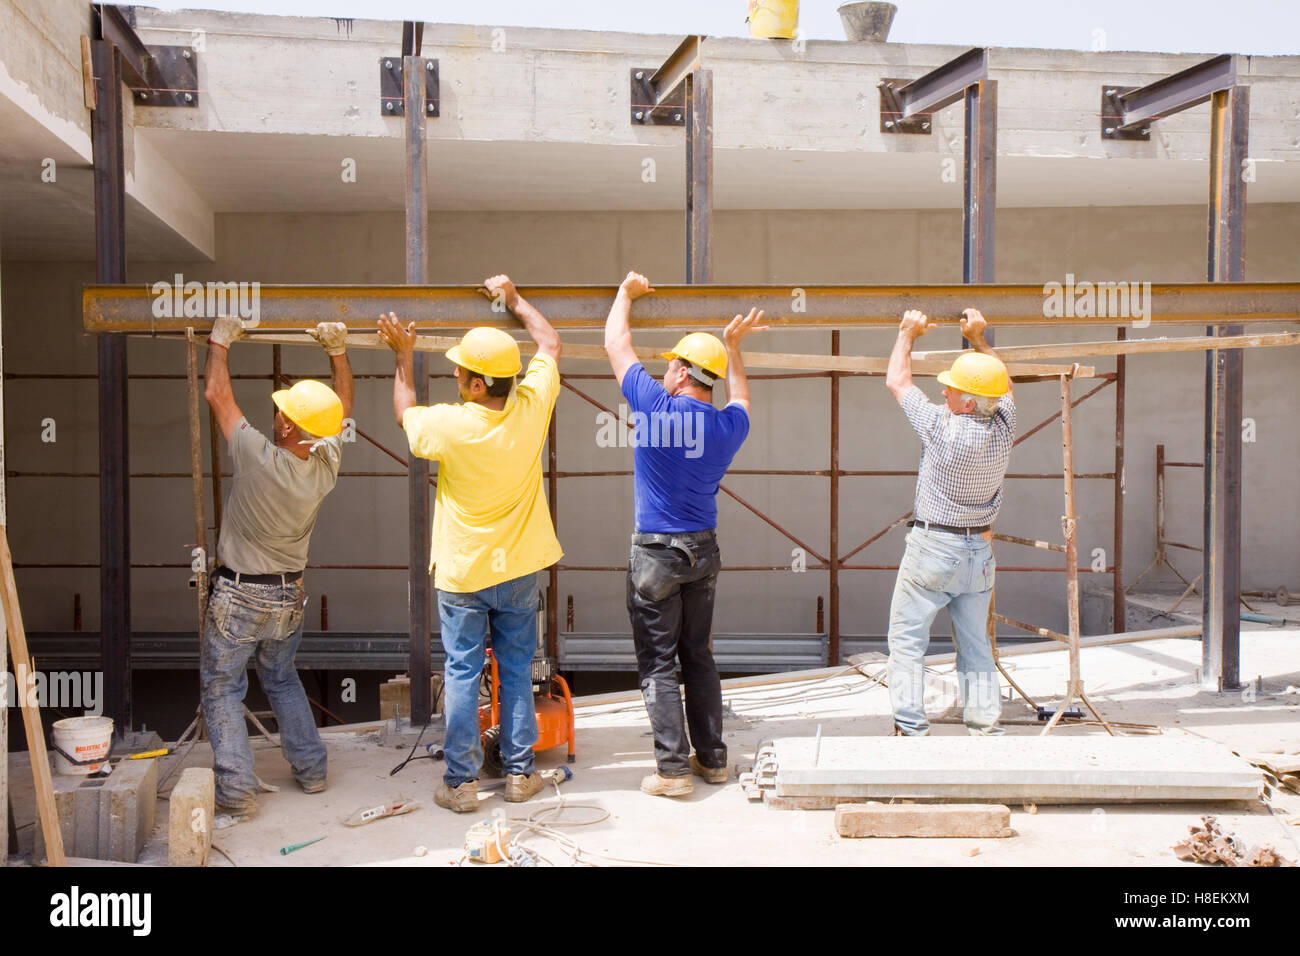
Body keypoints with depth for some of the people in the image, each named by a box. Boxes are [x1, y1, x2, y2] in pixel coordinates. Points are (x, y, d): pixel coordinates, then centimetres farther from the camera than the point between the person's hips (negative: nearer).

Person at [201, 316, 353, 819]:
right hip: (289, 595, 5)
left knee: (222, 688, 8)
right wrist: (338, 350, 2)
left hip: (238, 597, -5)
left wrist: (220, 342, 1)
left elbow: (217, 394, -12)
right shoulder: (326, 464, -12)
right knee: (282, 679, 23)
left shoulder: (258, 457, -25)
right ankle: (312, 769, 27)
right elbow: (343, 404, 5)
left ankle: (237, 791, 6)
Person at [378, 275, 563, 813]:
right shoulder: (532, 406, -14)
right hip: (519, 567, 3)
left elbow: (405, 412, 3)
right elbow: (550, 344, 6)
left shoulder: (449, 424, -22)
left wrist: (405, 355, 13)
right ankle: (519, 773, 21)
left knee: (462, 673, 7)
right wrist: (514, 300, 17)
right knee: (517, 669, 13)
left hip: (462, 574, -3)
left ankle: (461, 782, 15)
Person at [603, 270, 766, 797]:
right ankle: (712, 758, 23)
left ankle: (673, 768, 4)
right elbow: (740, 396, 26)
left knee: (658, 663, 2)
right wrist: (733, 345, 34)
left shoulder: (654, 405, -13)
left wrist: (627, 292, 18)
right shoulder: (729, 424, -1)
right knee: (698, 655, 16)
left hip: (655, 554, -5)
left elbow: (616, 343, 2)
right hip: (703, 552, 5)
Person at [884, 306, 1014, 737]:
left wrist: (908, 333, 9)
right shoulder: (1004, 426, -5)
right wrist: (979, 339, 18)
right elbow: (1003, 385, 19)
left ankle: (910, 726, 1)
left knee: (907, 639, 3)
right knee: (976, 645, 12)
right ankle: (985, 725, 13)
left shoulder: (945, 429, -19)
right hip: (979, 550, 6)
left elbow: (897, 382, -5)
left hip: (933, 546, -6)